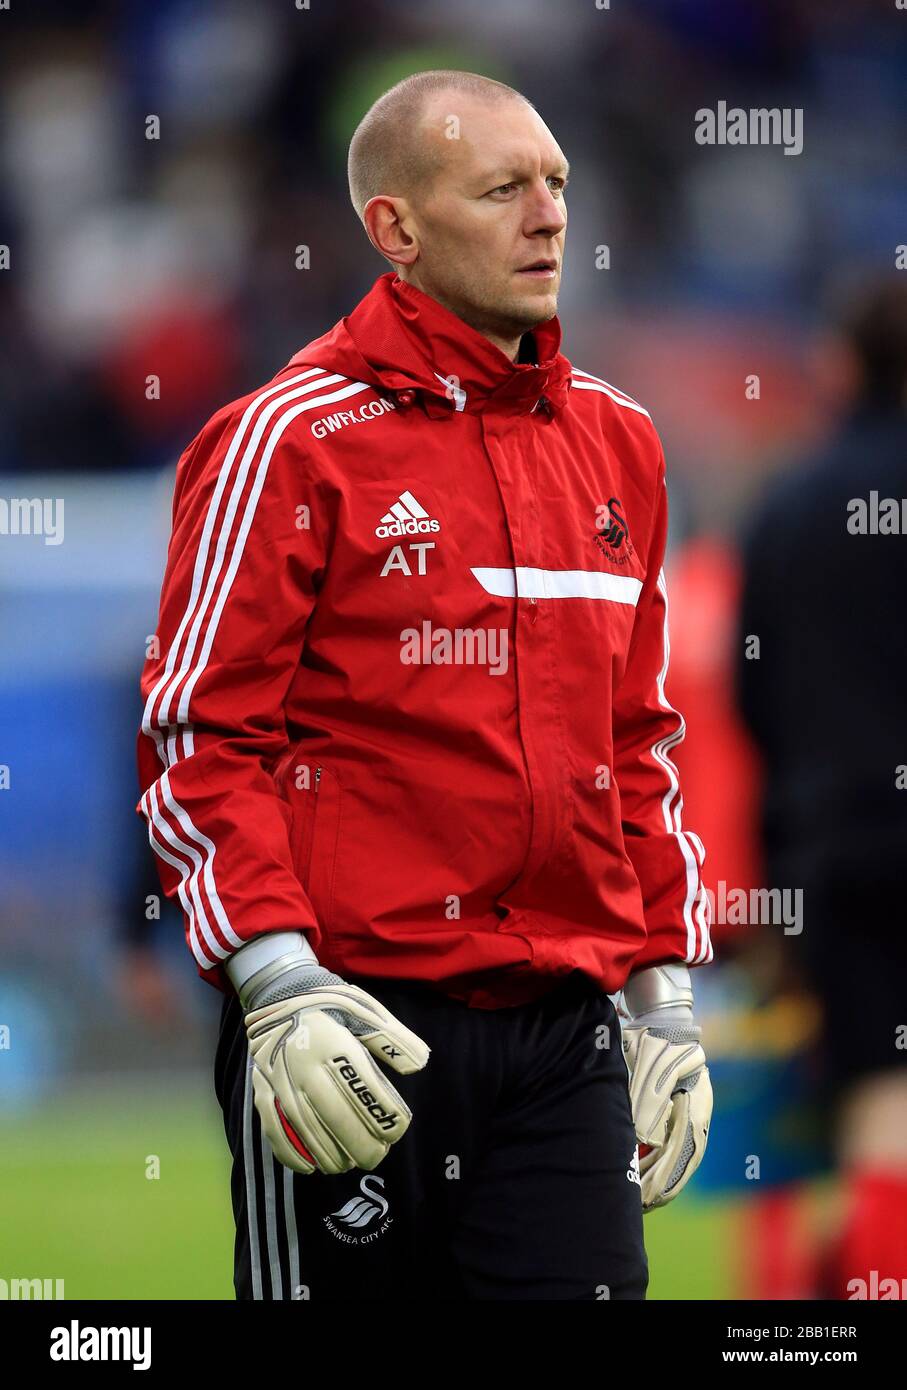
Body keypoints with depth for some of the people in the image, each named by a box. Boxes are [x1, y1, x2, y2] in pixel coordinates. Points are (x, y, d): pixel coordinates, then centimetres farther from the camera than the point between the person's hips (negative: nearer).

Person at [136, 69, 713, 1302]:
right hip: (353, 1020, -5)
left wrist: (662, 992, 14)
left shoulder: (615, 440, 13)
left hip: (566, 1033, 5)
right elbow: (197, 740, -7)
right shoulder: (286, 443, -6)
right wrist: (277, 981, -17)